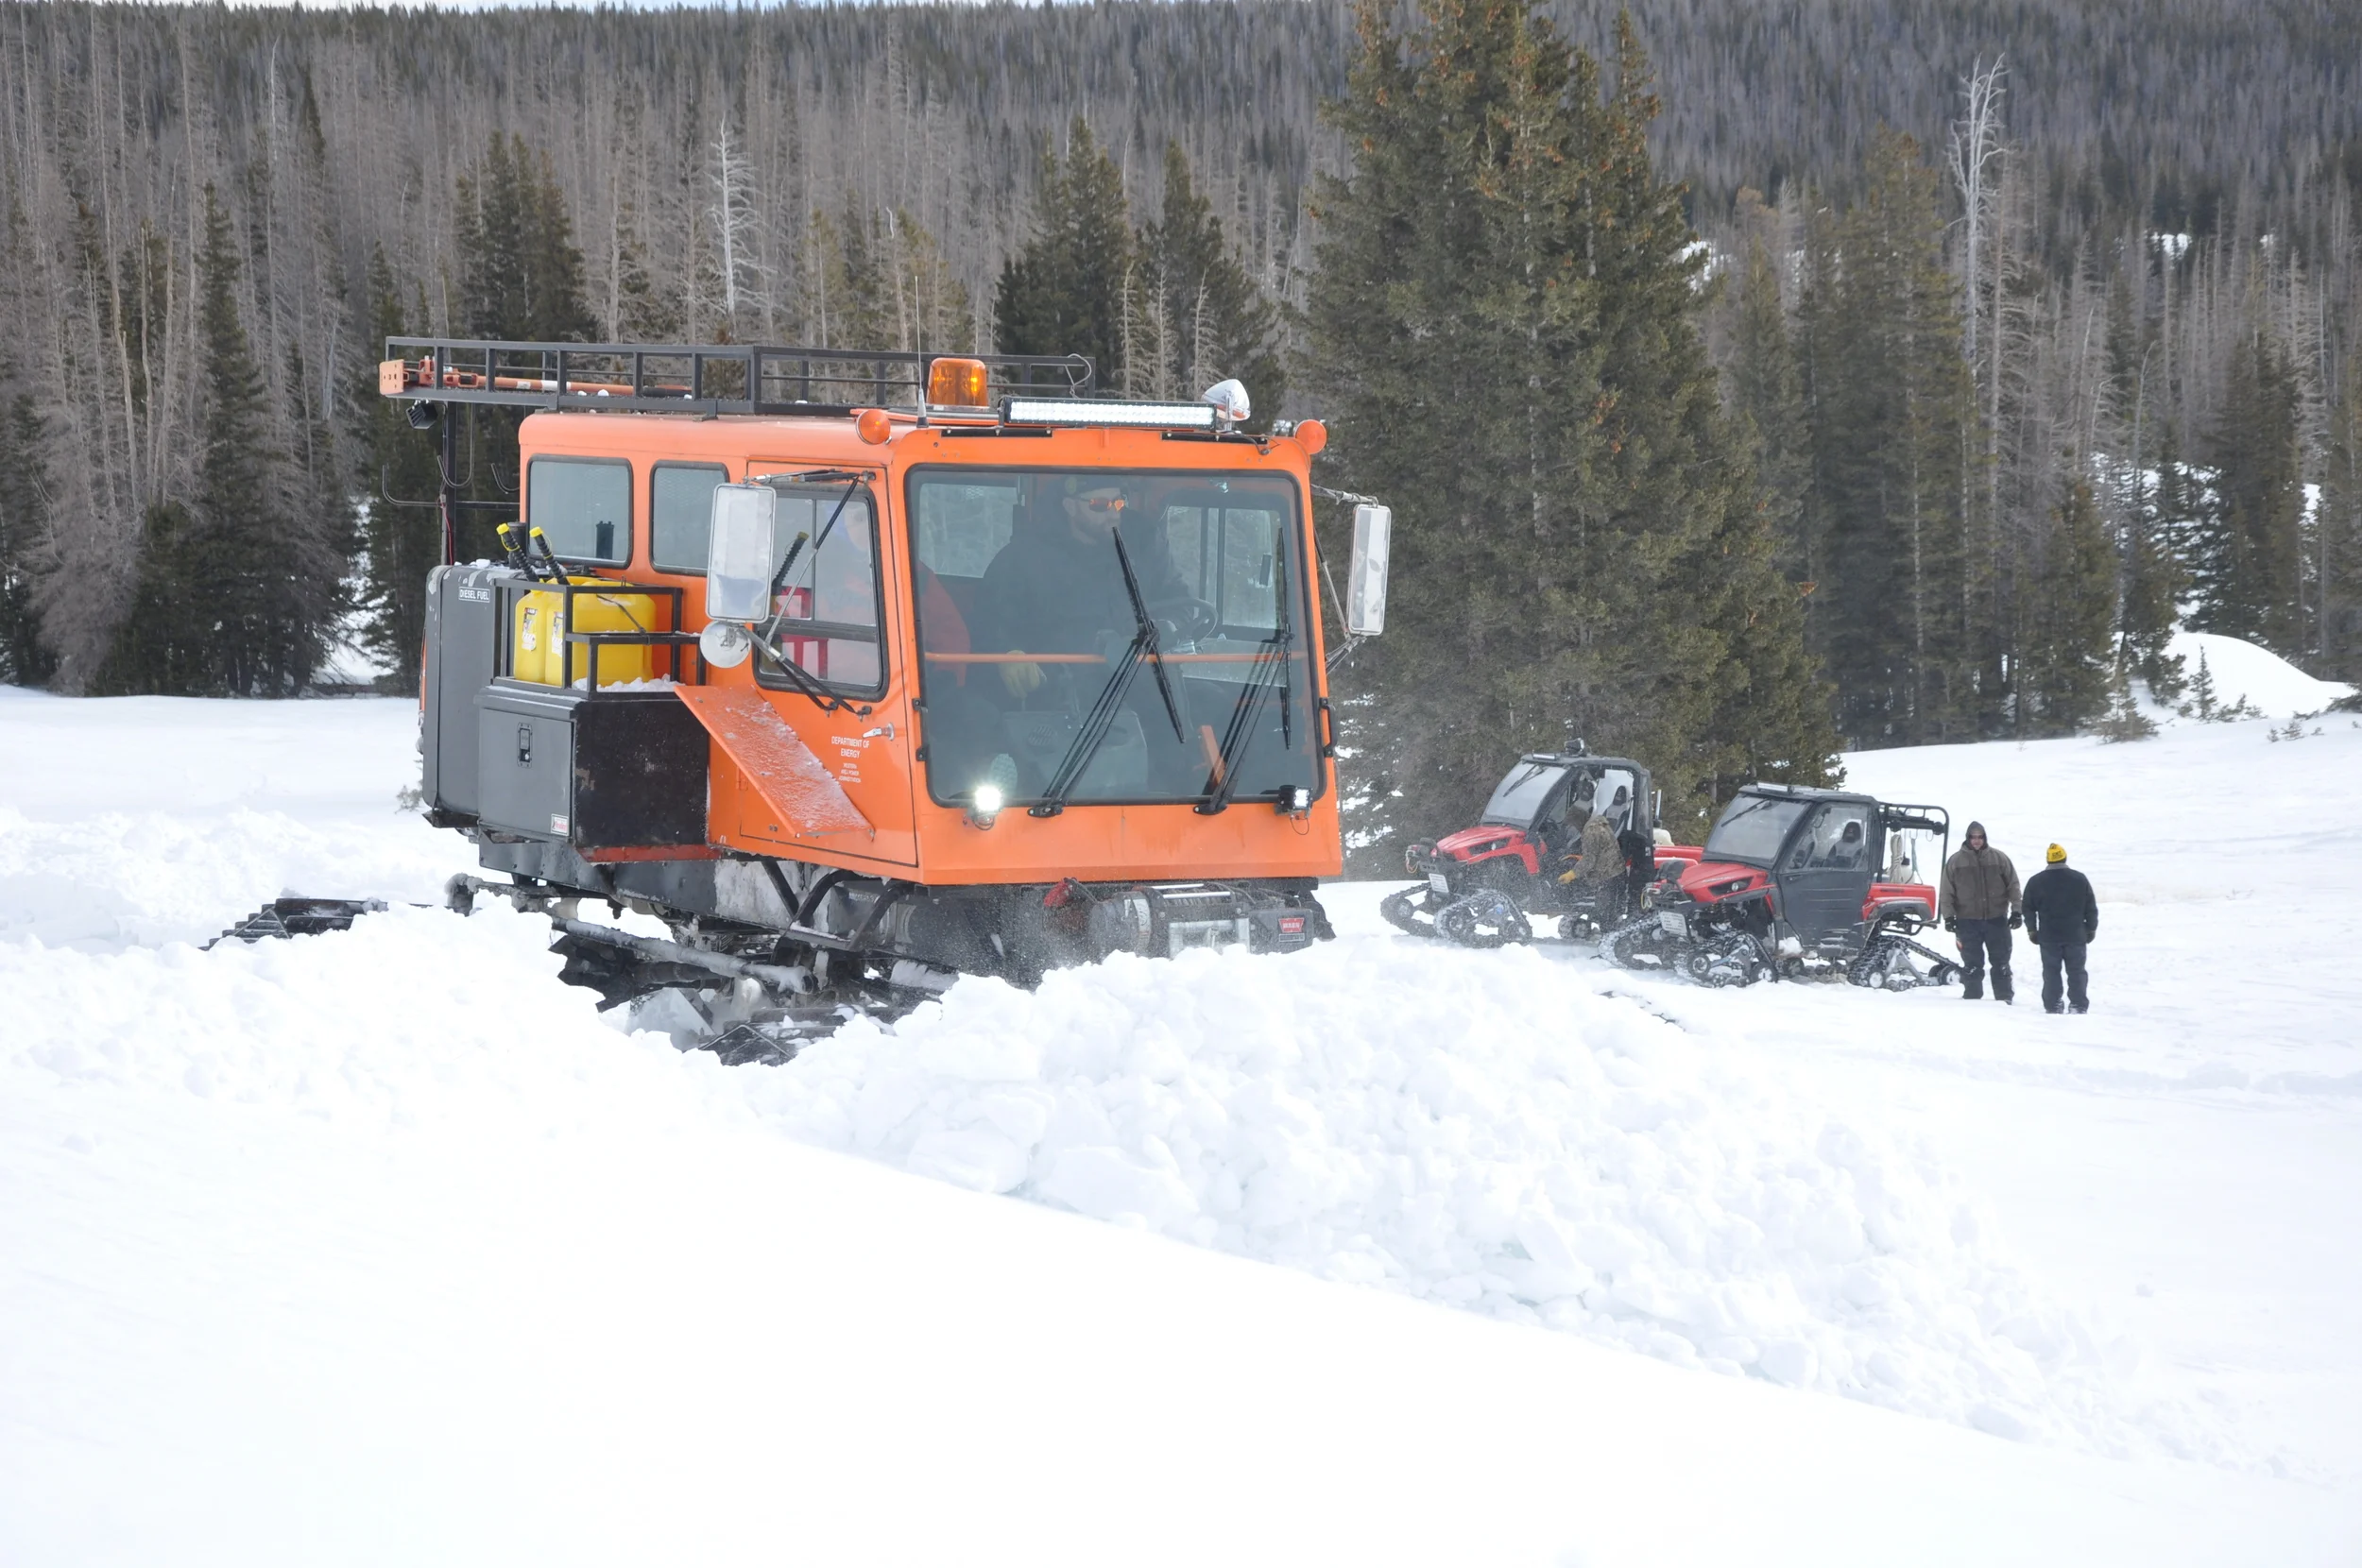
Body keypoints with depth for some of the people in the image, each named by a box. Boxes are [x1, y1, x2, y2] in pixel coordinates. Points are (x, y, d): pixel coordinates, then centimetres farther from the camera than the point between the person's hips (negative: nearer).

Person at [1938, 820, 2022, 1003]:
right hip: (1968, 921, 0)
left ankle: (2005, 998, 11)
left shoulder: (1999, 858, 4)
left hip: (1996, 919, 0)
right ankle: (1972, 998, 10)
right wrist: (1948, 916, -3)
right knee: (1972, 963, 2)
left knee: (2001, 961, 5)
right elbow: (1947, 892, 4)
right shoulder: (1955, 862, 3)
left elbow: (2013, 886, 6)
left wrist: (2016, 911, 0)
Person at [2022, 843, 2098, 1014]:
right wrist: (2091, 929, 14)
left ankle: (2052, 1007, 2)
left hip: (2048, 937, 0)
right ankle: (2079, 1006, -4)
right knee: (2077, 972, 4)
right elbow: (2091, 908, 4)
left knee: (2051, 973, 5)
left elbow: (2028, 909, 4)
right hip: (2075, 936, 0)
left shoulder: (2035, 882, -1)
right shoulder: (2080, 879, 0)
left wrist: (2032, 930, 14)